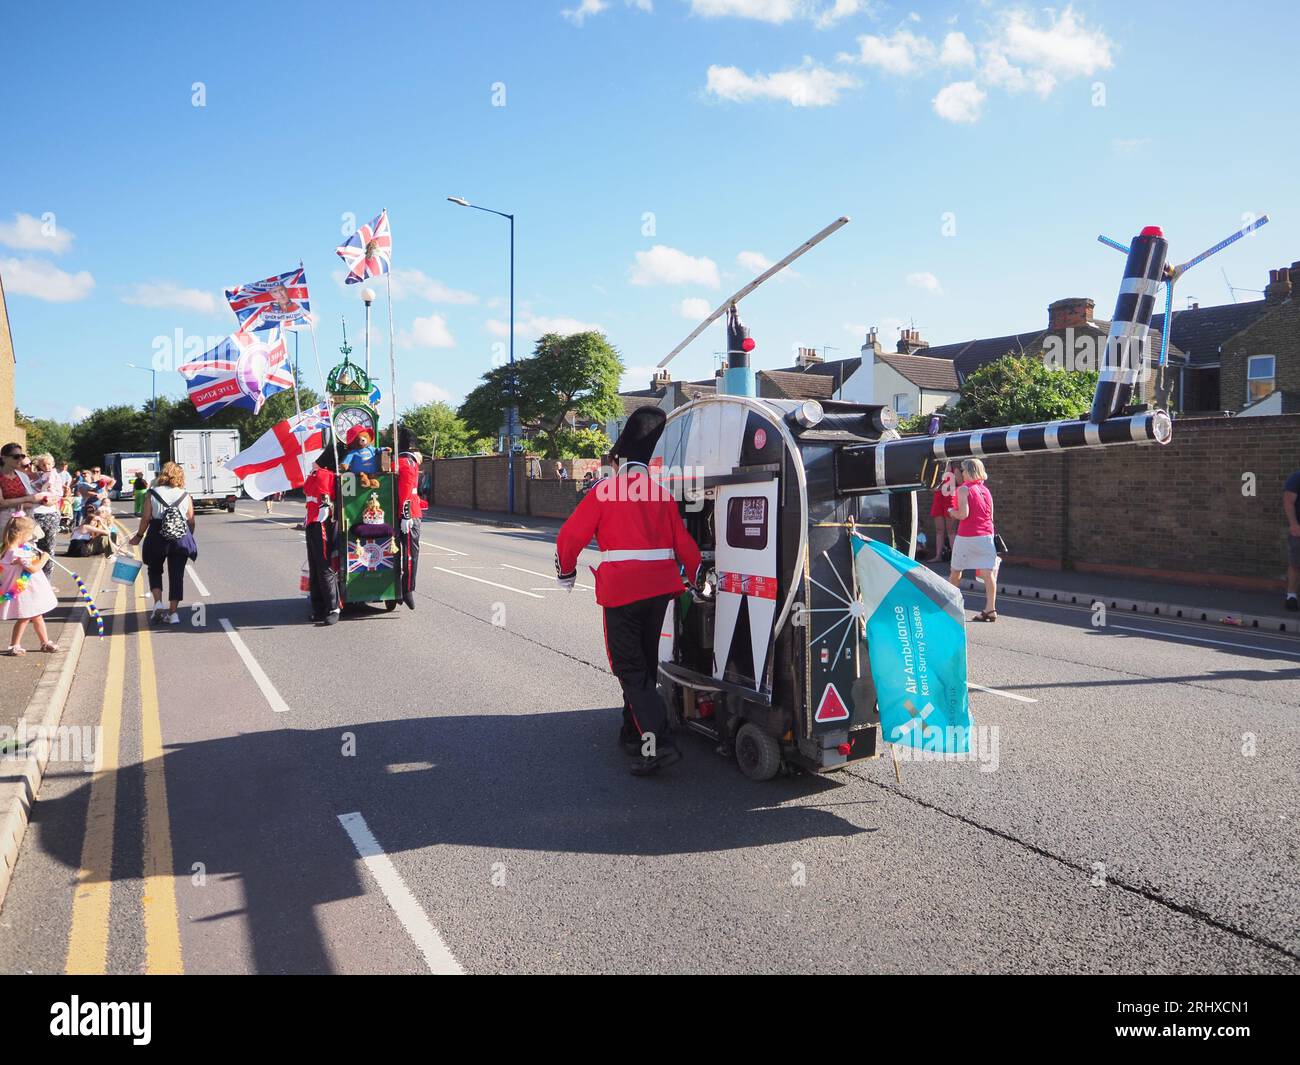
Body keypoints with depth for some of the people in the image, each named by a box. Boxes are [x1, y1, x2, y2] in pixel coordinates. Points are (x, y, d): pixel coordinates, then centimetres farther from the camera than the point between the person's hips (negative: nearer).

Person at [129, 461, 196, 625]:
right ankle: (173, 613, 6)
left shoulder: (153, 494, -2)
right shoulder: (185, 496, 2)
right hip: (181, 541, 1)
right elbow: (191, 521, 2)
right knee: (177, 575, 6)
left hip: (157, 539, 0)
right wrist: (188, 538, 18)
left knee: (155, 570, 20)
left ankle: (158, 602, 1)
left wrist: (139, 536, 9)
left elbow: (146, 518, -4)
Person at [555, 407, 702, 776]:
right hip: (660, 588, 6)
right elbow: (683, 543, 9)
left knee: (629, 668, -2)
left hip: (621, 590, -6)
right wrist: (698, 577, 25)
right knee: (645, 663, 19)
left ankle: (657, 743, -15)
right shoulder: (662, 493, 8)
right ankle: (634, 735, 33)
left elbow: (571, 536, -6)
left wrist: (565, 572, 13)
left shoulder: (604, 491, -7)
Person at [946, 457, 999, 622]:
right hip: (985, 536, 4)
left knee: (956, 571, 13)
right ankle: (990, 609, -10)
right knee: (988, 573, -4)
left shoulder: (963, 489, -6)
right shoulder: (986, 490, 11)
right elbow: (991, 516, 15)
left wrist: (952, 512, 3)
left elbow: (963, 514, -16)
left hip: (966, 537, -4)